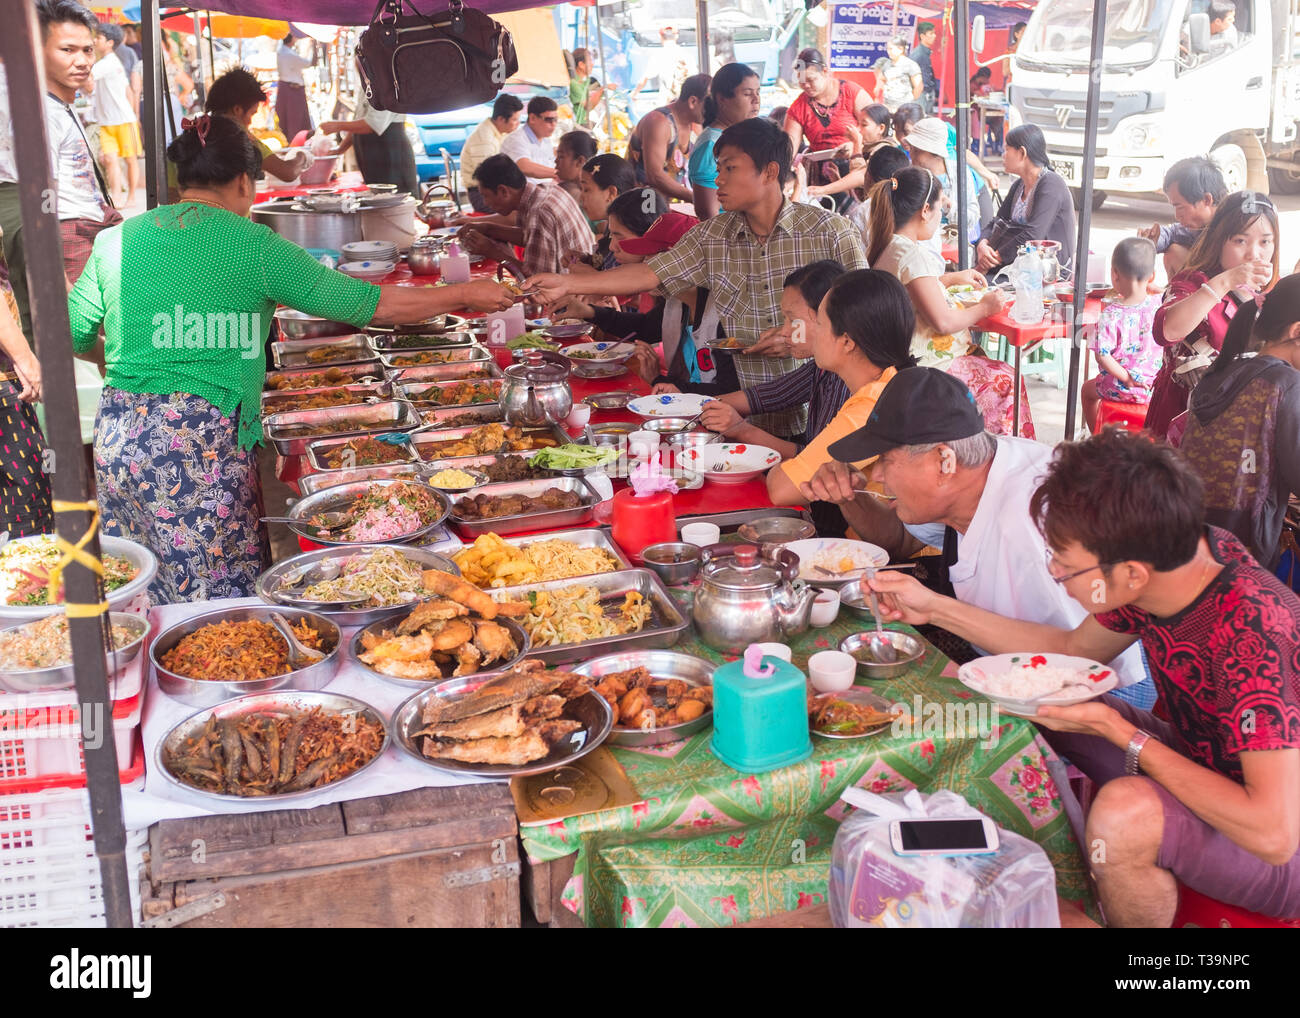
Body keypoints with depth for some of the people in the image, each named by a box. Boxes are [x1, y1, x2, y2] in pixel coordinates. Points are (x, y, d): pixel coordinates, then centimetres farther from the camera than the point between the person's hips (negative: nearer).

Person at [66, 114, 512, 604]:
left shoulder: (116, 239, 8)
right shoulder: (252, 245, -5)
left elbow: (71, 335, 16)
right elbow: (370, 305, -2)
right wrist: (465, 295, 8)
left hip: (117, 438, 6)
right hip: (200, 447, -5)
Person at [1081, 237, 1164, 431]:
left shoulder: (1111, 314, -25)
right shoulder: (1159, 304, -11)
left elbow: (1102, 356, -27)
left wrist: (1126, 378, -17)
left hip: (1122, 388, -4)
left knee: (1088, 389, 27)